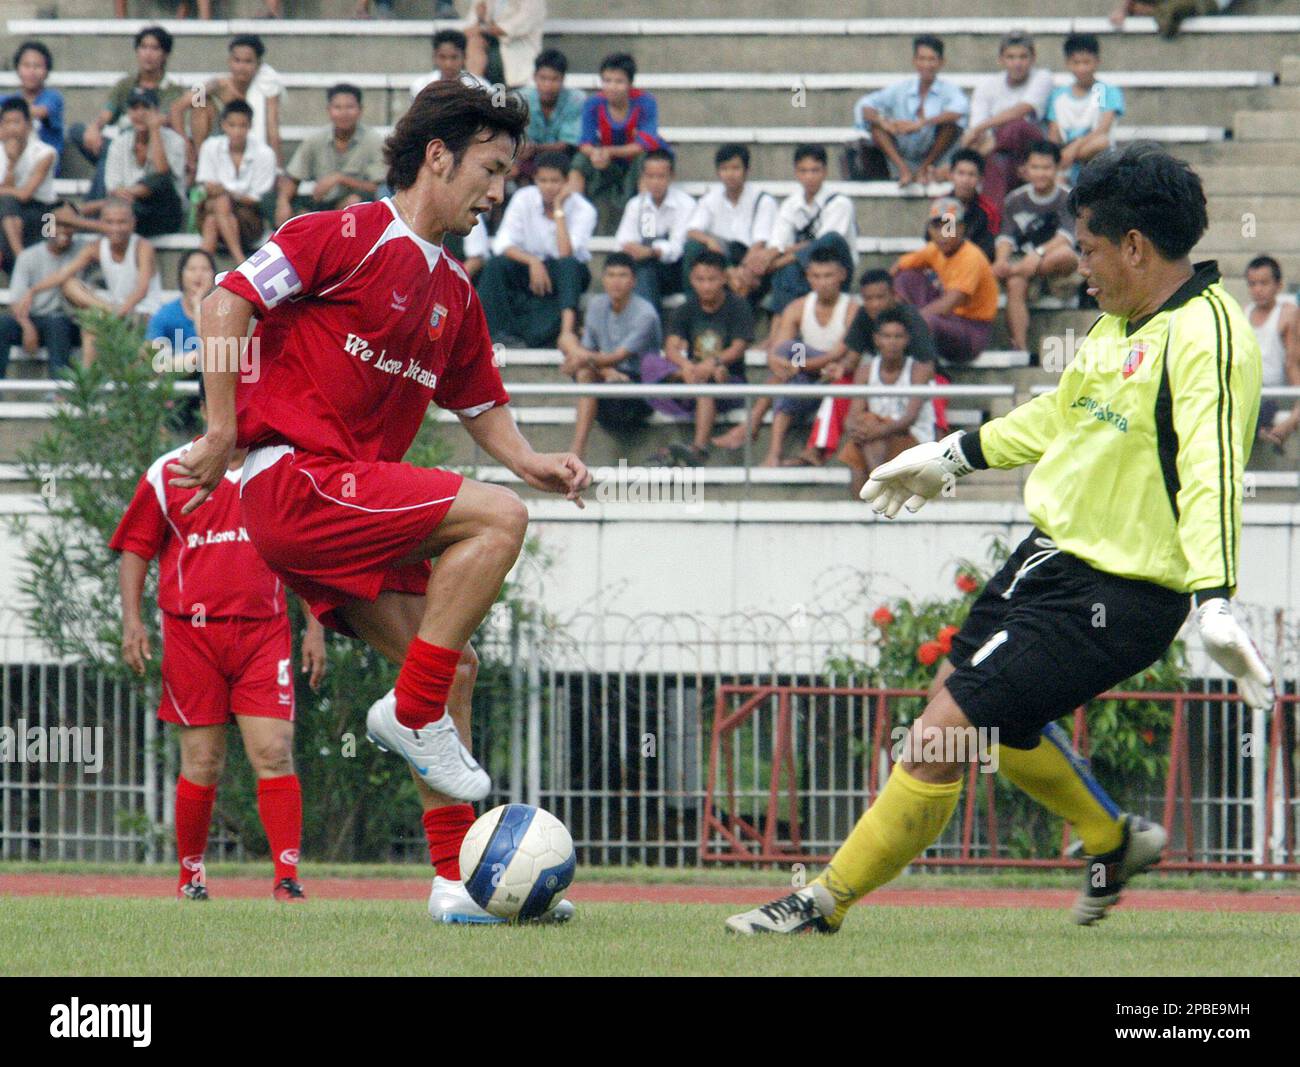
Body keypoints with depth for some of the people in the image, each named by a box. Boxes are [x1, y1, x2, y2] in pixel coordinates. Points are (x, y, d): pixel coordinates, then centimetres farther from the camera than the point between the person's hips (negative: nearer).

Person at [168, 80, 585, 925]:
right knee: (498, 518, -19)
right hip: (296, 477, -9)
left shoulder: (456, 296, 17)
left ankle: (460, 878, 6)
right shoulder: (350, 237, -8)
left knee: (451, 667, 4)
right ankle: (413, 713, -13)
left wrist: (530, 461, 6)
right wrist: (223, 430, -13)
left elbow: (481, 404, 26)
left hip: (355, 506, 9)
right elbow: (226, 304, -10)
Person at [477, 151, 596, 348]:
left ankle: (567, 330, -53)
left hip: (567, 278, -2)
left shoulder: (583, 210, -14)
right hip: (530, 270, 2)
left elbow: (566, 254, -27)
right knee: (495, 265, -27)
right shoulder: (524, 198, -7)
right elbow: (503, 244, -13)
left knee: (569, 265, -37)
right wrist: (532, 261, -30)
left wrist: (559, 211, -24)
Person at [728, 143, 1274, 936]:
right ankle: (1115, 841, 44)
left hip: (1116, 595, -10)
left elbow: (1212, 473, -32)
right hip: (1052, 554, 10)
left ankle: (826, 903, 6)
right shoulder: (1121, 320, 9)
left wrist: (1214, 601, -41)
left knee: (941, 736, -10)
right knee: (979, 705, 27)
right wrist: (954, 456, 33)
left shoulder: (1205, 335, -21)